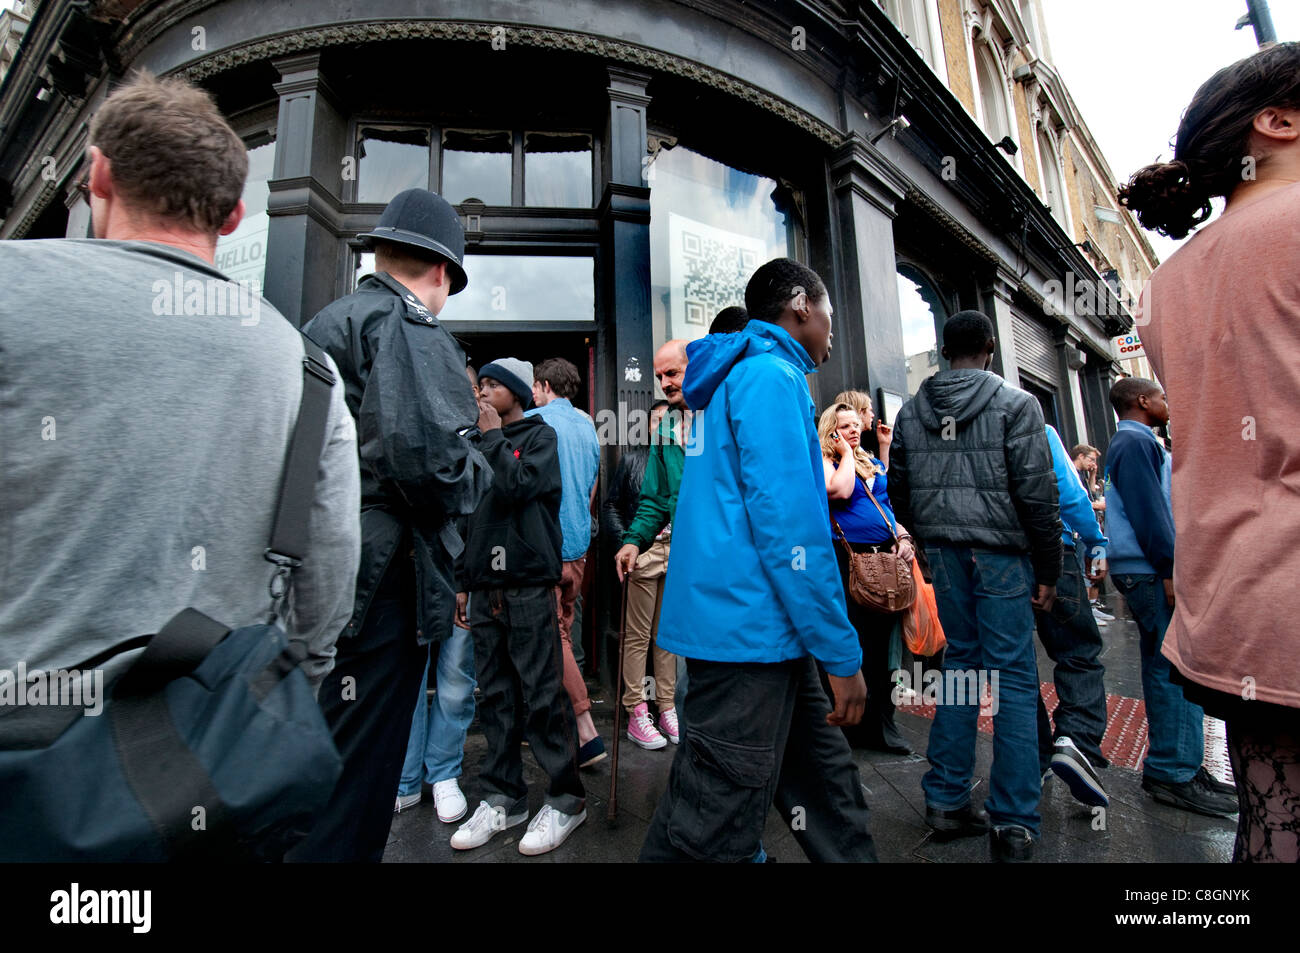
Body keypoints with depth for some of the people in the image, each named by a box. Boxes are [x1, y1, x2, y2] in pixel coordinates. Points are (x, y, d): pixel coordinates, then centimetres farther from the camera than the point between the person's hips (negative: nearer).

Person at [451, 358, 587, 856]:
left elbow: (518, 486, -16)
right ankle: (503, 797, 25)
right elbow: (470, 515, 18)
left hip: (529, 585, -5)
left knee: (542, 695, -1)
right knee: (495, 696, 11)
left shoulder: (541, 436, 3)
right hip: (485, 587, 6)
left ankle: (565, 799, 14)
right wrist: (463, 581, 15)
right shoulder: (480, 442, 17)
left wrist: (493, 436, -4)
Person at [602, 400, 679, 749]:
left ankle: (667, 708, 23)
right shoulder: (632, 458, 6)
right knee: (638, 636, 3)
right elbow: (611, 505, 5)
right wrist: (625, 542, -7)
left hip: (679, 556, 2)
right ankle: (636, 714, 14)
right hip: (643, 554, -2)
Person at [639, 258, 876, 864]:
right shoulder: (771, 375, -12)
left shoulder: (732, 377, 20)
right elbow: (785, 521, -20)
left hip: (764, 632, 10)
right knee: (710, 826, 4)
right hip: (748, 632, -10)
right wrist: (842, 654, -13)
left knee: (823, 782, 20)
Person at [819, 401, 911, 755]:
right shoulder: (824, 461, 0)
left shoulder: (874, 462, 18)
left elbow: (893, 502, 21)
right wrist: (846, 454, -7)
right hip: (848, 559, -6)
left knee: (883, 642, 11)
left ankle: (882, 722, 25)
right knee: (856, 644, -1)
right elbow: (840, 490, -21)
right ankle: (854, 722, 14)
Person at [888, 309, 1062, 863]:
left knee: (961, 660, 15)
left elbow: (899, 493, 10)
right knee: (1013, 676, 4)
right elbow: (1037, 495, -9)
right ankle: (1013, 824, 10)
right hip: (1001, 553, -4)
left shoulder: (911, 412, 8)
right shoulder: (1015, 404, -4)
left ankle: (946, 802, 21)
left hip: (943, 553, 4)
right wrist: (1049, 571, -2)